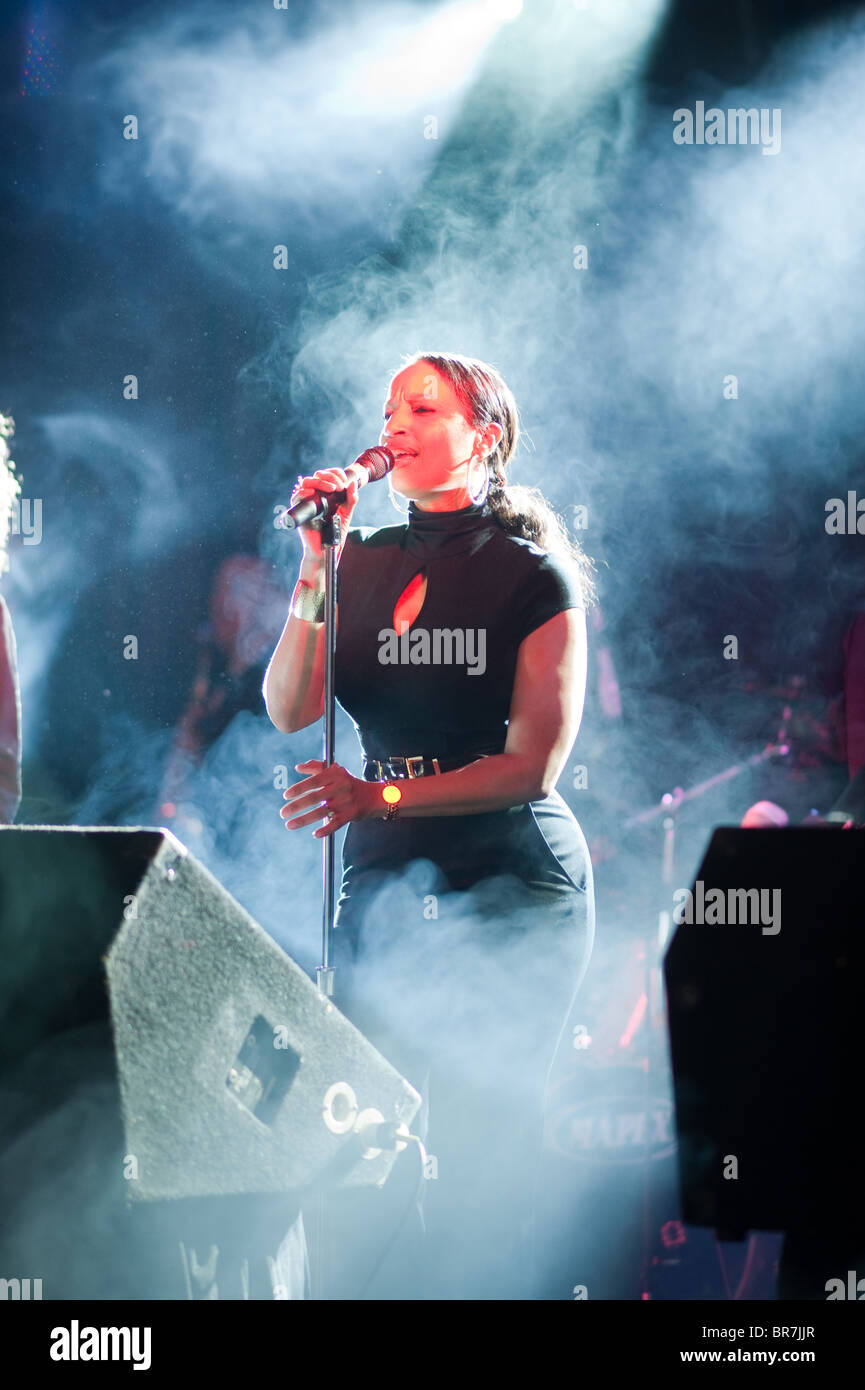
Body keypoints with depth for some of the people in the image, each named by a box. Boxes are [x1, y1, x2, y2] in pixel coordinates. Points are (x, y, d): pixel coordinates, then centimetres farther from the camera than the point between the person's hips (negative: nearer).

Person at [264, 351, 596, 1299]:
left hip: (512, 888, -4)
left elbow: (534, 762, -10)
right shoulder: (365, 561, 10)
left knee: (480, 1160, -3)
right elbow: (289, 711, -1)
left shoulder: (533, 571, -4)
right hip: (386, 882, 4)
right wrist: (315, 565, -10)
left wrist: (380, 796, -20)